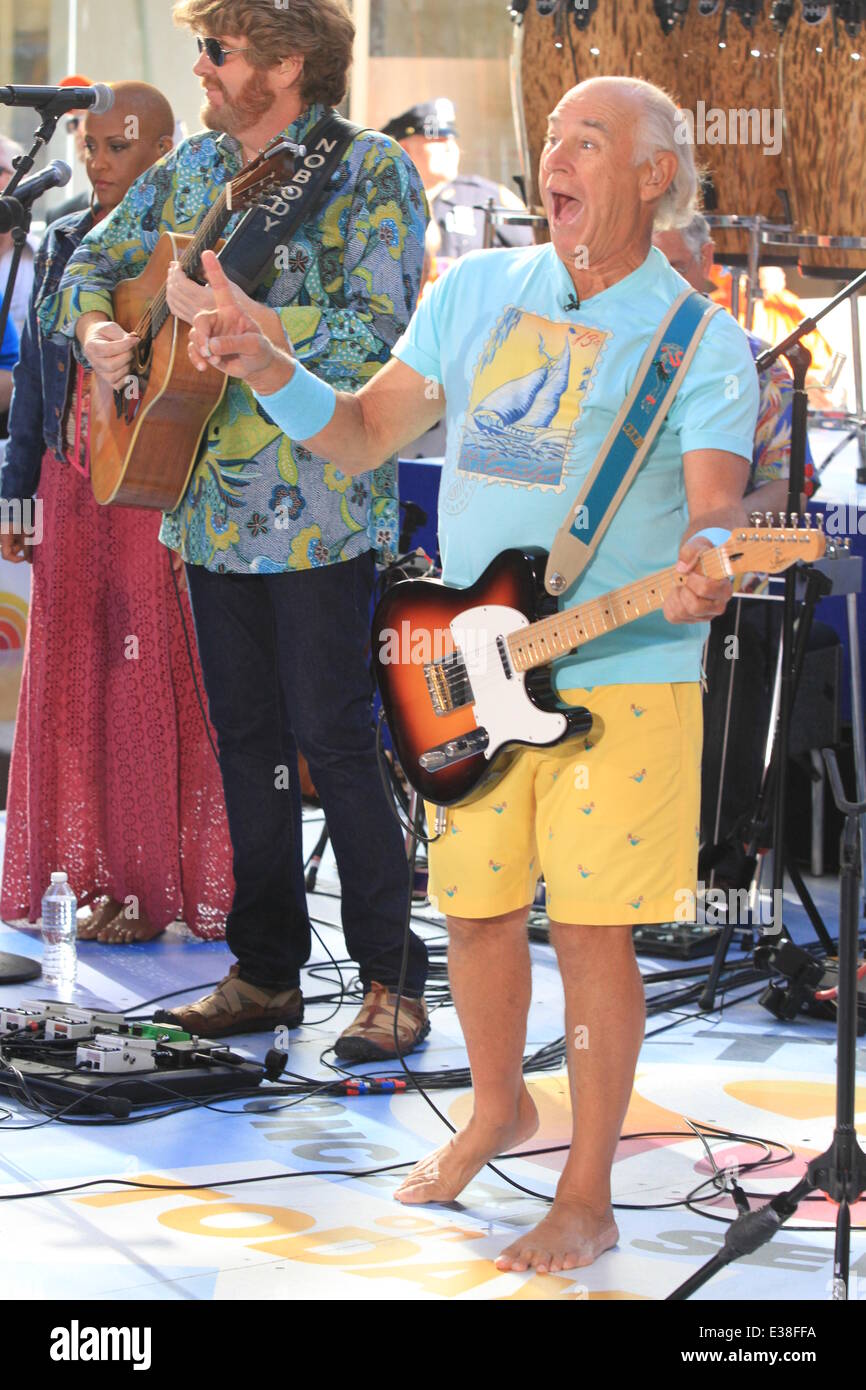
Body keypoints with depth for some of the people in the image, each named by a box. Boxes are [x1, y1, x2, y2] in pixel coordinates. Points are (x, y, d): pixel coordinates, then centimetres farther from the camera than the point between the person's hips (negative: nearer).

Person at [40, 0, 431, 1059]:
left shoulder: (370, 174, -8)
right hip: (211, 498, 7)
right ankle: (267, 971, 20)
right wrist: (96, 330, -3)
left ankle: (394, 981, 2)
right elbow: (91, 264, 19)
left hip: (316, 507, -7)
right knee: (244, 738, 11)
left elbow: (378, 338, -18)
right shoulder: (189, 170, 12)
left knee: (331, 740, -7)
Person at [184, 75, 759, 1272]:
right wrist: (267, 367, -8)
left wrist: (703, 572, -42)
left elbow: (716, 508, -18)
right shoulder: (476, 292, 7)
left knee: (592, 928, -2)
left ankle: (588, 1198, 11)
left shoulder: (701, 344, -6)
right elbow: (363, 437, 10)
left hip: (620, 683, -4)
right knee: (476, 905, 14)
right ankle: (497, 1112, 39)